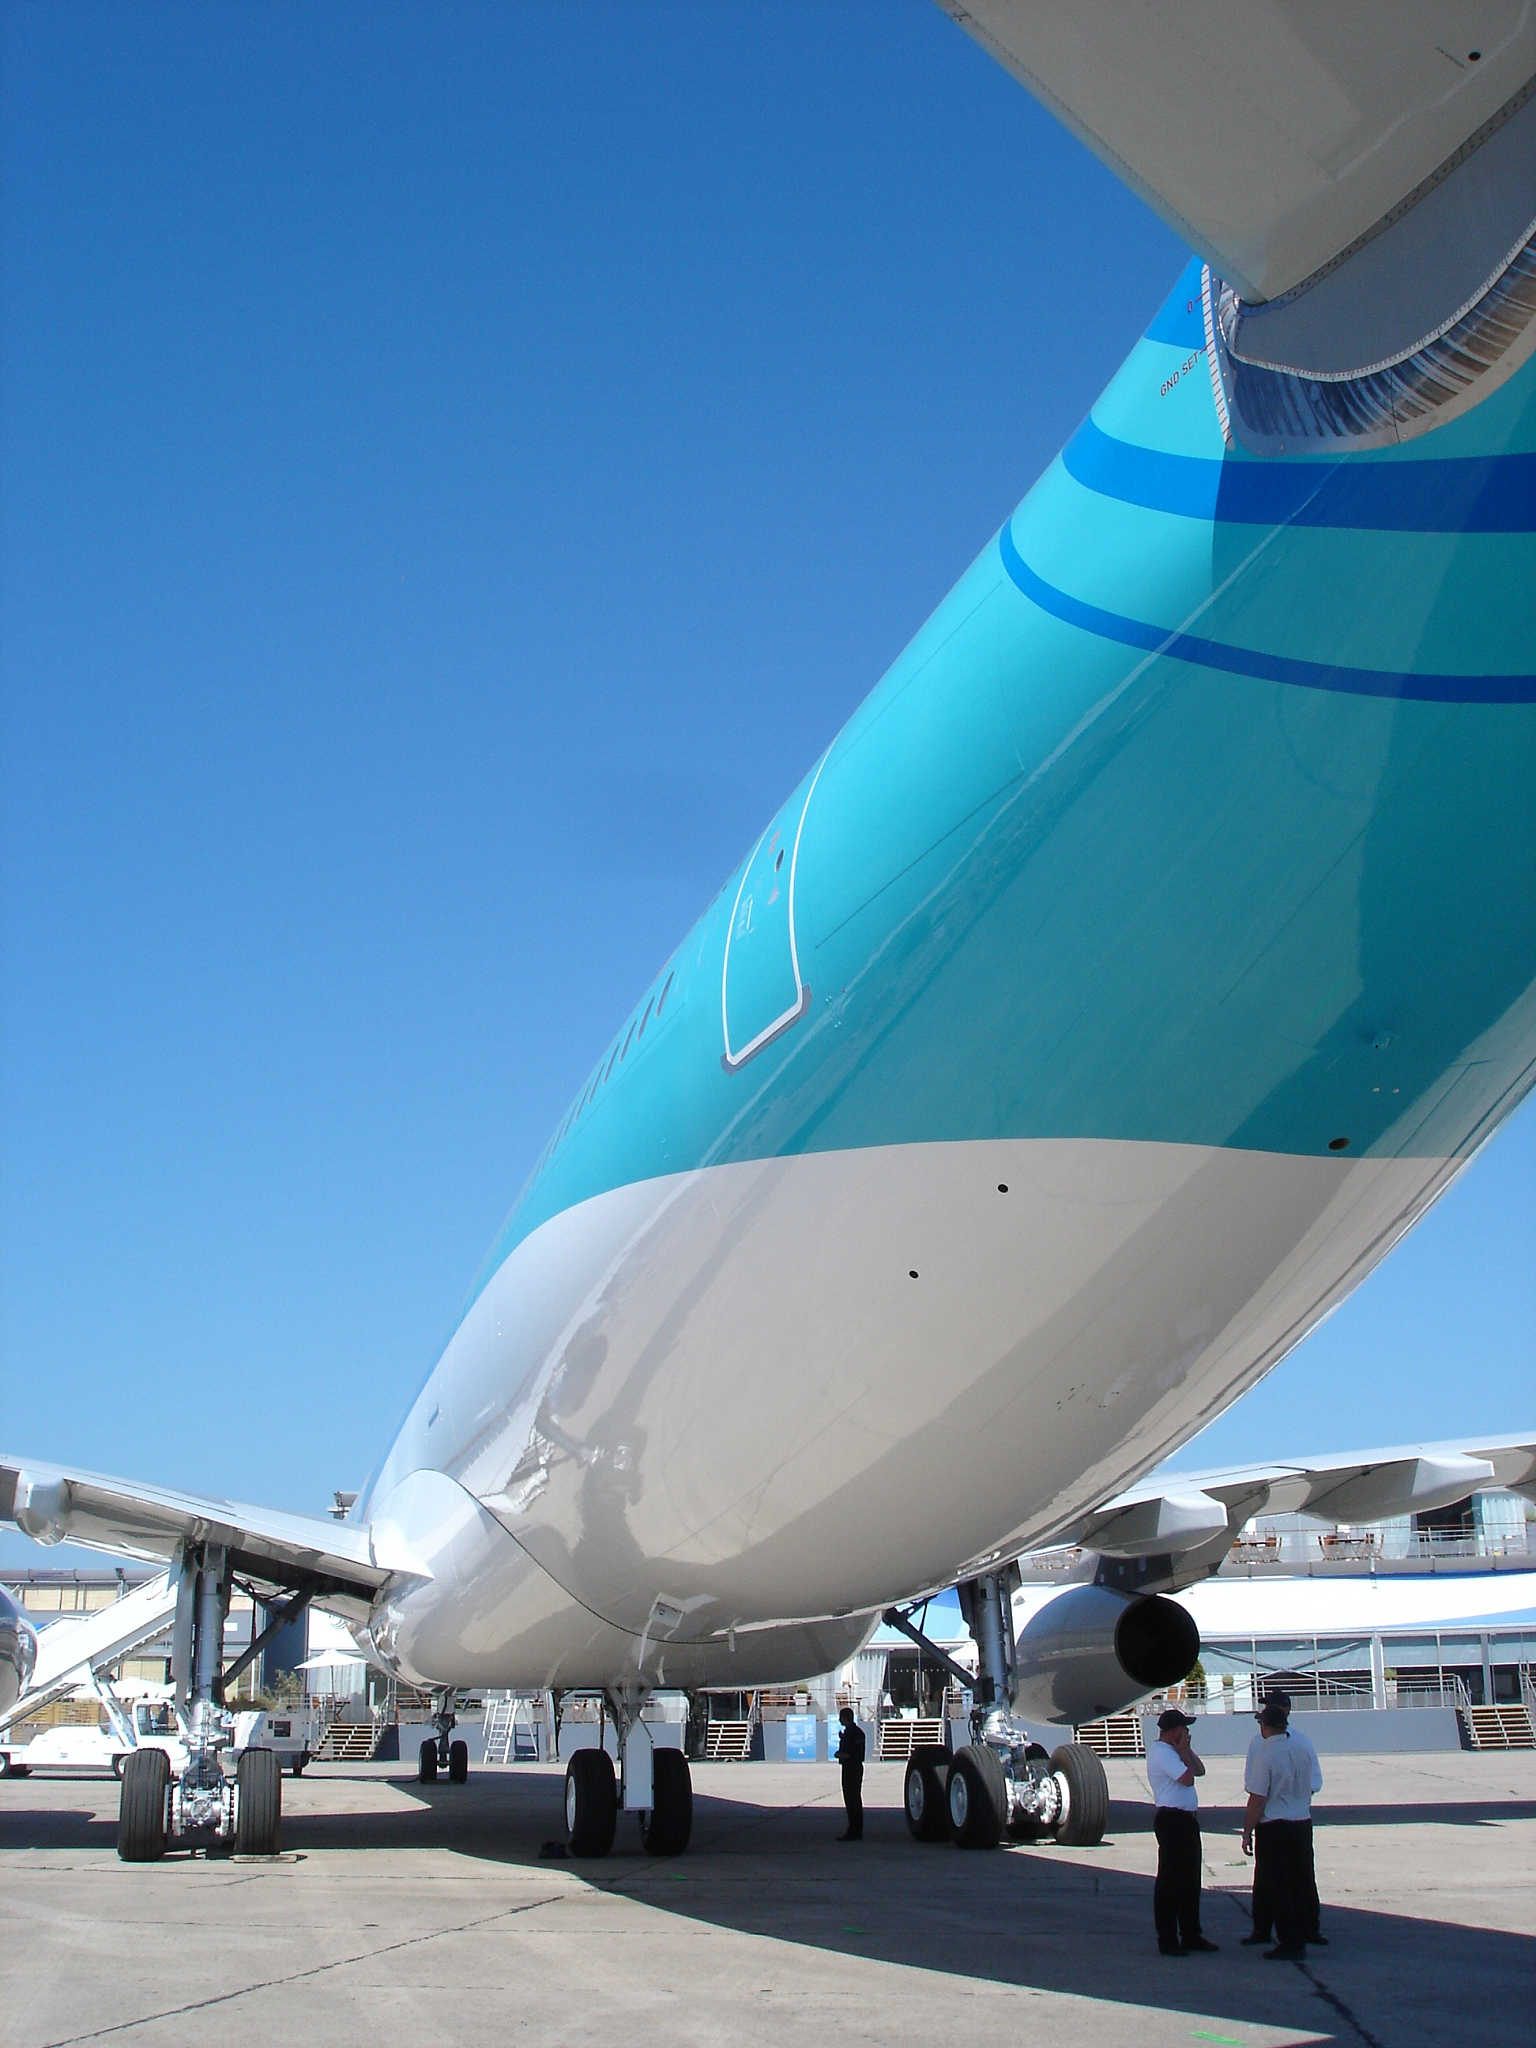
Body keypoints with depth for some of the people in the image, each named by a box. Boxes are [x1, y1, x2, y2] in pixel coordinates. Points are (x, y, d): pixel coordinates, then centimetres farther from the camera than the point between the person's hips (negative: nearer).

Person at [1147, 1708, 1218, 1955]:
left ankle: (1191, 1935, 25)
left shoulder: (1172, 1751, 18)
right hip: (1172, 1821, -11)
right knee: (1170, 1881, -5)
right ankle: (1167, 1940, -1)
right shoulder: (1160, 1752, -15)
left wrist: (1186, 1750, 9)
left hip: (1186, 1821, 11)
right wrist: (1184, 1750, -11)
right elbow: (1187, 1778, -23)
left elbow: (1200, 1770, 18)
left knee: (1190, 1881, 16)